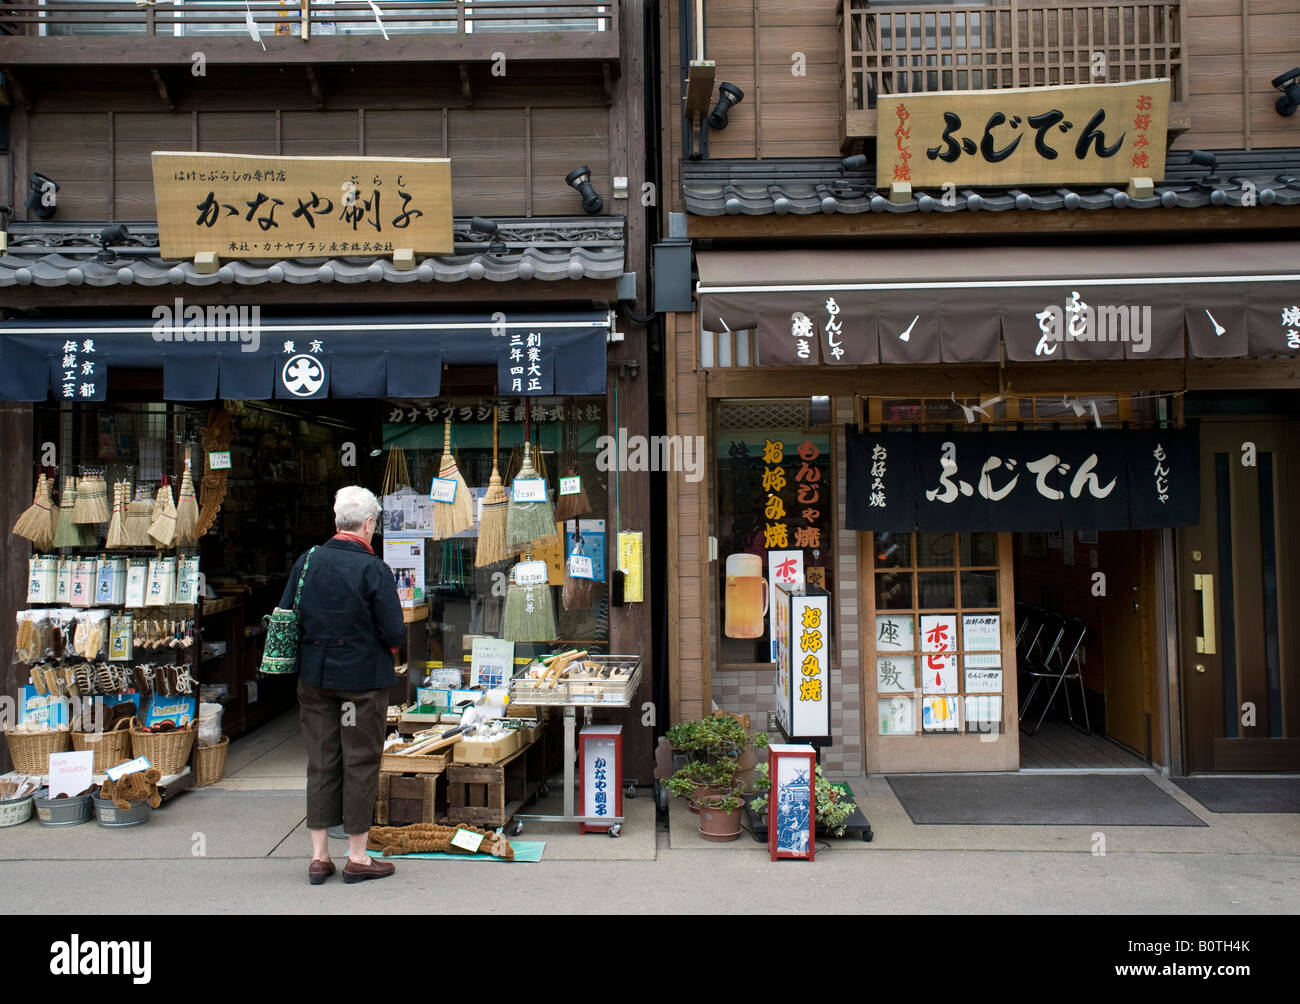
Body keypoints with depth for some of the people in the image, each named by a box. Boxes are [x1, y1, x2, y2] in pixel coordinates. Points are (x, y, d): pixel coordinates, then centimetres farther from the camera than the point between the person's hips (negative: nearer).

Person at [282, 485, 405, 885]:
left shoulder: (307, 561, -1)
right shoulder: (374, 569, -16)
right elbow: (395, 633, -16)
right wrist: (387, 642, 6)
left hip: (314, 676, 5)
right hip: (363, 678, -5)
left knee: (321, 763, 13)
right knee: (360, 764, 7)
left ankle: (319, 856, 21)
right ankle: (357, 858, 16)